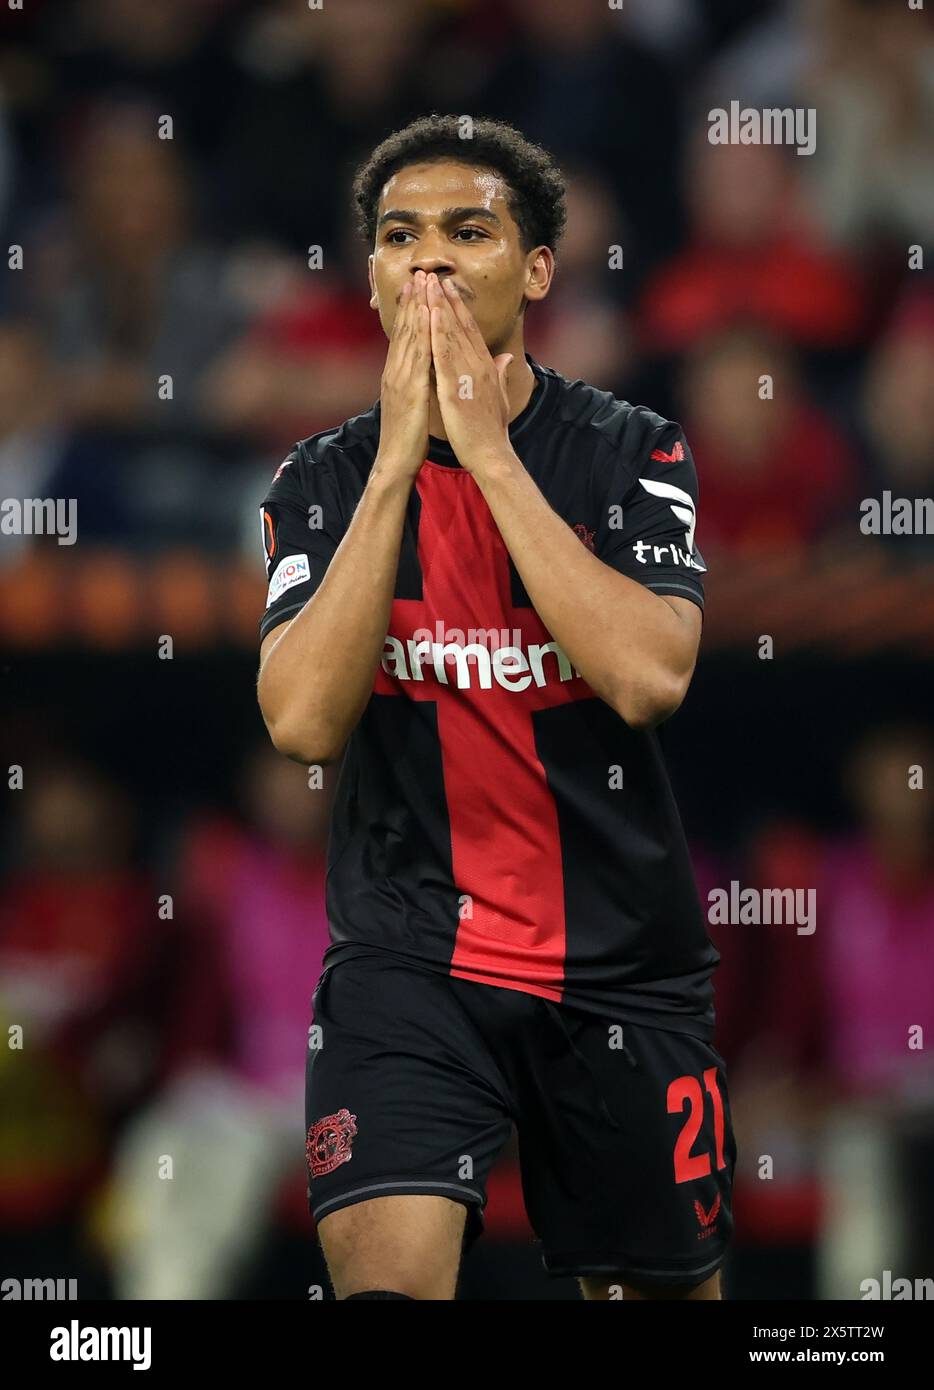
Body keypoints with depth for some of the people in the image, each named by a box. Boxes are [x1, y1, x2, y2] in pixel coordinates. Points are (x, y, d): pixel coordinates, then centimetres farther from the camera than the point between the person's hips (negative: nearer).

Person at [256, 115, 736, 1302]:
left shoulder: (633, 451, -3)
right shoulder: (325, 478, 1)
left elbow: (648, 678, -20)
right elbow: (303, 718, -15)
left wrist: (489, 451, -19)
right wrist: (398, 459, -17)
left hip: (623, 968, 1)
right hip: (405, 964, -1)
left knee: (664, 1288, 14)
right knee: (387, 1274, -24)